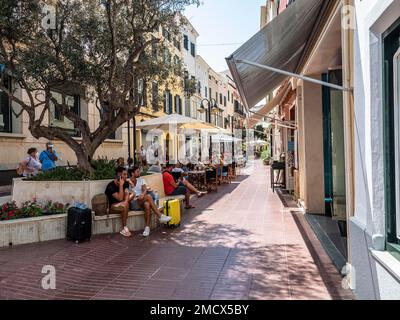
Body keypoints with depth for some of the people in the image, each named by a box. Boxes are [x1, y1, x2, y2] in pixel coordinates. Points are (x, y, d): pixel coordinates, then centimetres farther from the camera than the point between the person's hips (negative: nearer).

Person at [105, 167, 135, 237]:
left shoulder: (125, 183, 1)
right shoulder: (111, 186, -21)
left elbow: (127, 194, -13)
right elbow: (120, 198, -27)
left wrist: (126, 201, -34)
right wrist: (121, 185, -29)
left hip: (121, 205, 7)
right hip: (111, 207, -6)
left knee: (133, 195, -13)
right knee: (125, 205, -35)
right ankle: (124, 228, -23)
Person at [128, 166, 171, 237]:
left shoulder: (141, 180, 17)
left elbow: (144, 189, -1)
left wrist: (143, 194, -25)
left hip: (142, 201, 4)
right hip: (133, 203, -4)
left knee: (147, 204, -34)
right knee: (148, 196, -31)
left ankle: (147, 227, -36)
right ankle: (160, 216, -32)